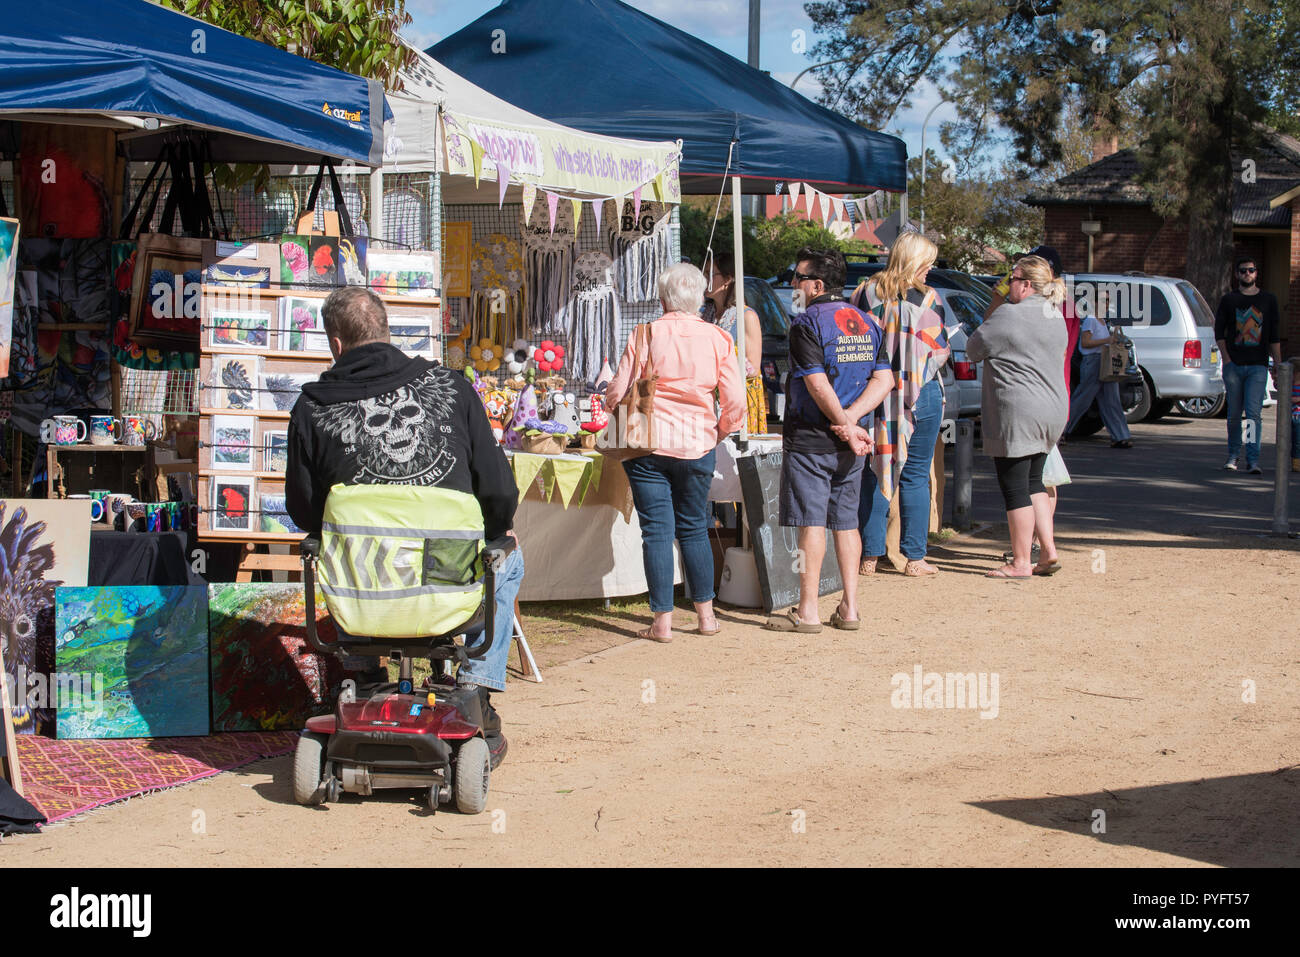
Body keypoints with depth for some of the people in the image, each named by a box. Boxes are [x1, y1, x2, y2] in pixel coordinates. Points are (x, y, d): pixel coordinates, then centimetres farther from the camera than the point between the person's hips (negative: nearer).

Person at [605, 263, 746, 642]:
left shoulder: (647, 335, -5)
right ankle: (705, 614, 20)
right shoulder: (718, 339, 0)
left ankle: (662, 621, 1)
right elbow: (735, 402, -2)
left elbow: (617, 394, -4)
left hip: (649, 443, -2)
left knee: (657, 532, 1)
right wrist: (718, 433, 16)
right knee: (694, 528, 16)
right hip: (697, 446, 2)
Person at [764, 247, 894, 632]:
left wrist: (845, 426, -11)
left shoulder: (807, 323, -12)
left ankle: (807, 611, 0)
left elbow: (818, 386, -20)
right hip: (850, 442, 7)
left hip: (810, 438, -7)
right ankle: (849, 608, 11)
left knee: (811, 522, -3)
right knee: (846, 522, 11)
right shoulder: (866, 323, 10)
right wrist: (850, 419, -6)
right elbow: (884, 380, 4)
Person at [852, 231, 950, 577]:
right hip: (920, 395, -2)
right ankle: (915, 558, 7)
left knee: (875, 473, 8)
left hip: (874, 393, 2)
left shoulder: (865, 293, -2)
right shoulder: (926, 299, -10)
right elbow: (939, 350, -4)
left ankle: (869, 556, 8)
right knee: (915, 476, 5)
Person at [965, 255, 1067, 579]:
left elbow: (973, 350, -5)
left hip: (1017, 413, -8)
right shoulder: (1056, 318, 10)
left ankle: (1021, 562, 3)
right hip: (1052, 409, 8)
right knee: (1033, 482, 18)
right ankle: (1049, 552, 14)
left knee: (1015, 488, -1)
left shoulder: (1008, 316, -15)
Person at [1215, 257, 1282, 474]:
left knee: (1253, 413, -11)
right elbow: (1219, 331, 7)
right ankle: (1233, 455, 21)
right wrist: (1226, 358, -5)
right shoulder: (1229, 299, 8)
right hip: (1233, 365, 1)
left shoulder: (1268, 300, 10)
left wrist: (1278, 365, 7)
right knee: (1234, 414, 6)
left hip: (1258, 366, -1)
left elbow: (1274, 337, 12)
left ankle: (1253, 460, -12)